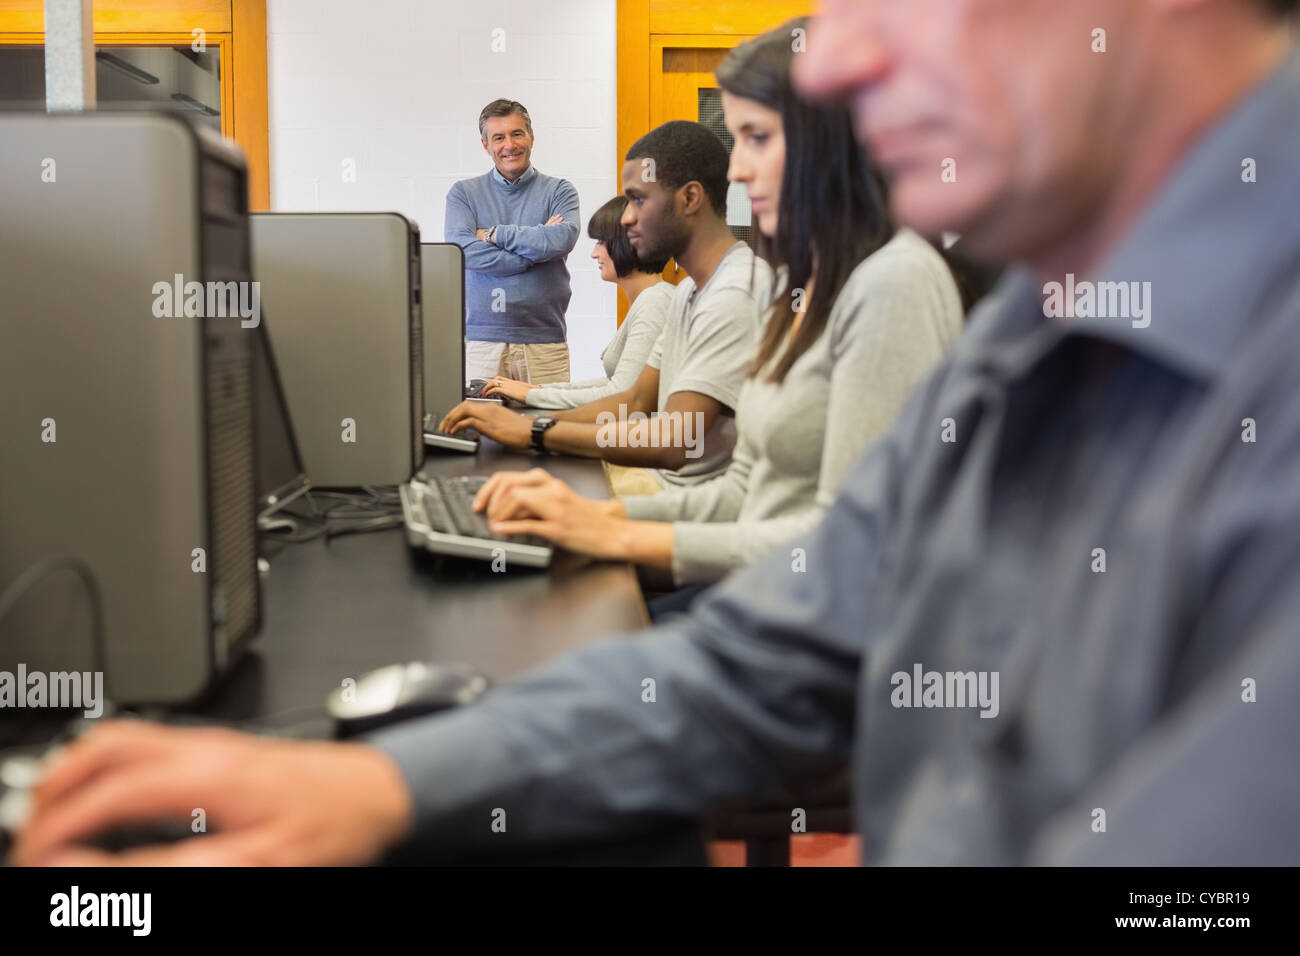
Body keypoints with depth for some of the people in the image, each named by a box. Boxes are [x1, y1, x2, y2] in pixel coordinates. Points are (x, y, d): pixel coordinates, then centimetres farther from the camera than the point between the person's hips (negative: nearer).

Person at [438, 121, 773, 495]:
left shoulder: (734, 296, -20)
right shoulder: (691, 290, 16)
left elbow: (673, 443, -27)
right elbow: (639, 402, 16)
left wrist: (534, 432, -20)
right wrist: (521, 424, 2)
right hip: (662, 476, 9)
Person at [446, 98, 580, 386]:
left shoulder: (558, 190, 8)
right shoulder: (463, 193, 9)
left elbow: (563, 239, -12)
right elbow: (464, 251, -8)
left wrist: (493, 234, -6)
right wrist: (537, 244, -8)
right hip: (481, 340, 0)